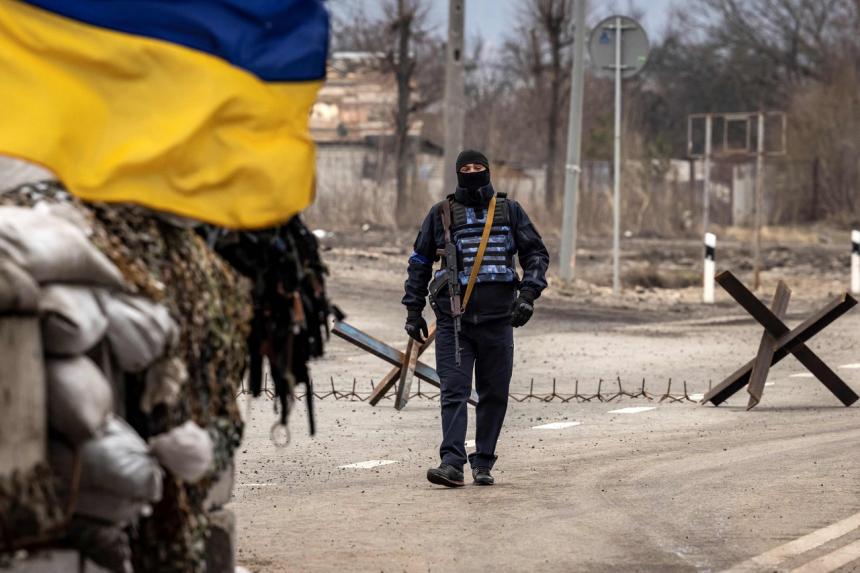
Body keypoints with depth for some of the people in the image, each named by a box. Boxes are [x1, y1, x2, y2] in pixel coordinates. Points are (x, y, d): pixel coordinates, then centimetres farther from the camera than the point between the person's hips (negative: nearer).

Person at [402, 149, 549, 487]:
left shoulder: (509, 211, 8)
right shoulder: (441, 214, 8)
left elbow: (536, 253, 9)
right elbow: (419, 263, 16)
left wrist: (528, 294, -6)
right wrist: (413, 310, 11)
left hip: (497, 319, 1)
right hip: (452, 319, -1)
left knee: (494, 395, 4)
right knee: (454, 392, -11)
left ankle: (483, 463, 13)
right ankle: (452, 463, -17)